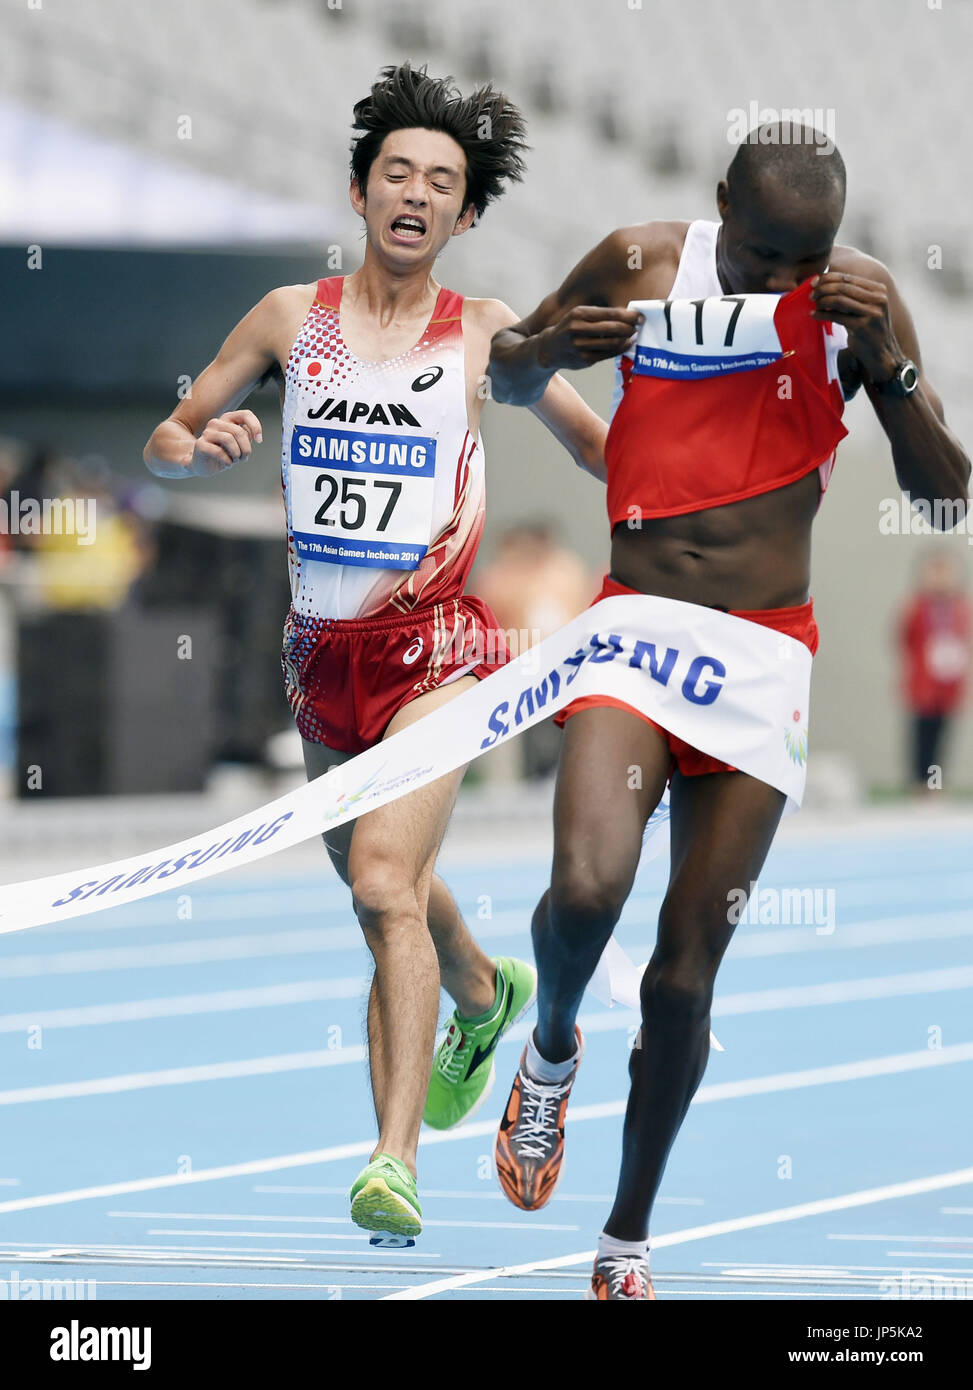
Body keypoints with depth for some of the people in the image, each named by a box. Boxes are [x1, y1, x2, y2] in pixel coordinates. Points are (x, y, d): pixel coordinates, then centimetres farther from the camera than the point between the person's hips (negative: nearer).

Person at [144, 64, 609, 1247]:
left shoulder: (486, 334, 0)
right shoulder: (291, 316, 5)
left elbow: (603, 449, 12)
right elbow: (164, 441, 11)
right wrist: (197, 444, -12)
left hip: (435, 644, -4)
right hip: (323, 650, 4)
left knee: (384, 879, -23)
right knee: (386, 892, 20)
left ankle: (395, 1160, -28)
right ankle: (485, 997, 54)